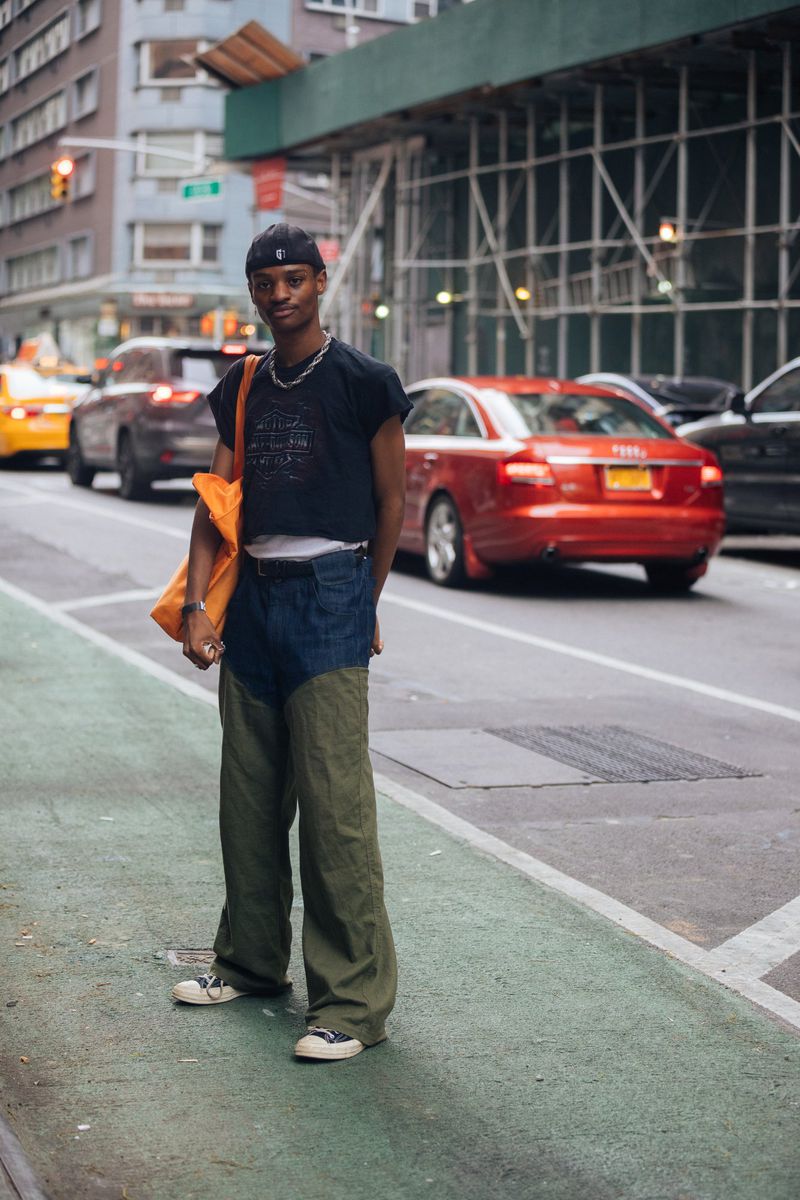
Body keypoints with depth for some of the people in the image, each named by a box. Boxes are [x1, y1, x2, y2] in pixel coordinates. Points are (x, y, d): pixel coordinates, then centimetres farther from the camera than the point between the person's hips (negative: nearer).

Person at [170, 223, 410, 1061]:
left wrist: (361, 606, 6)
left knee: (334, 802, -8)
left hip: (328, 591, -6)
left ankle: (352, 1000, -4)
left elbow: (390, 501, 2)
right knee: (249, 795, 11)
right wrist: (195, 605, -1)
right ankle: (251, 960, 26)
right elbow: (217, 500, 10)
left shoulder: (363, 383, -3)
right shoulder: (241, 389, 13)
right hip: (253, 591, 6)